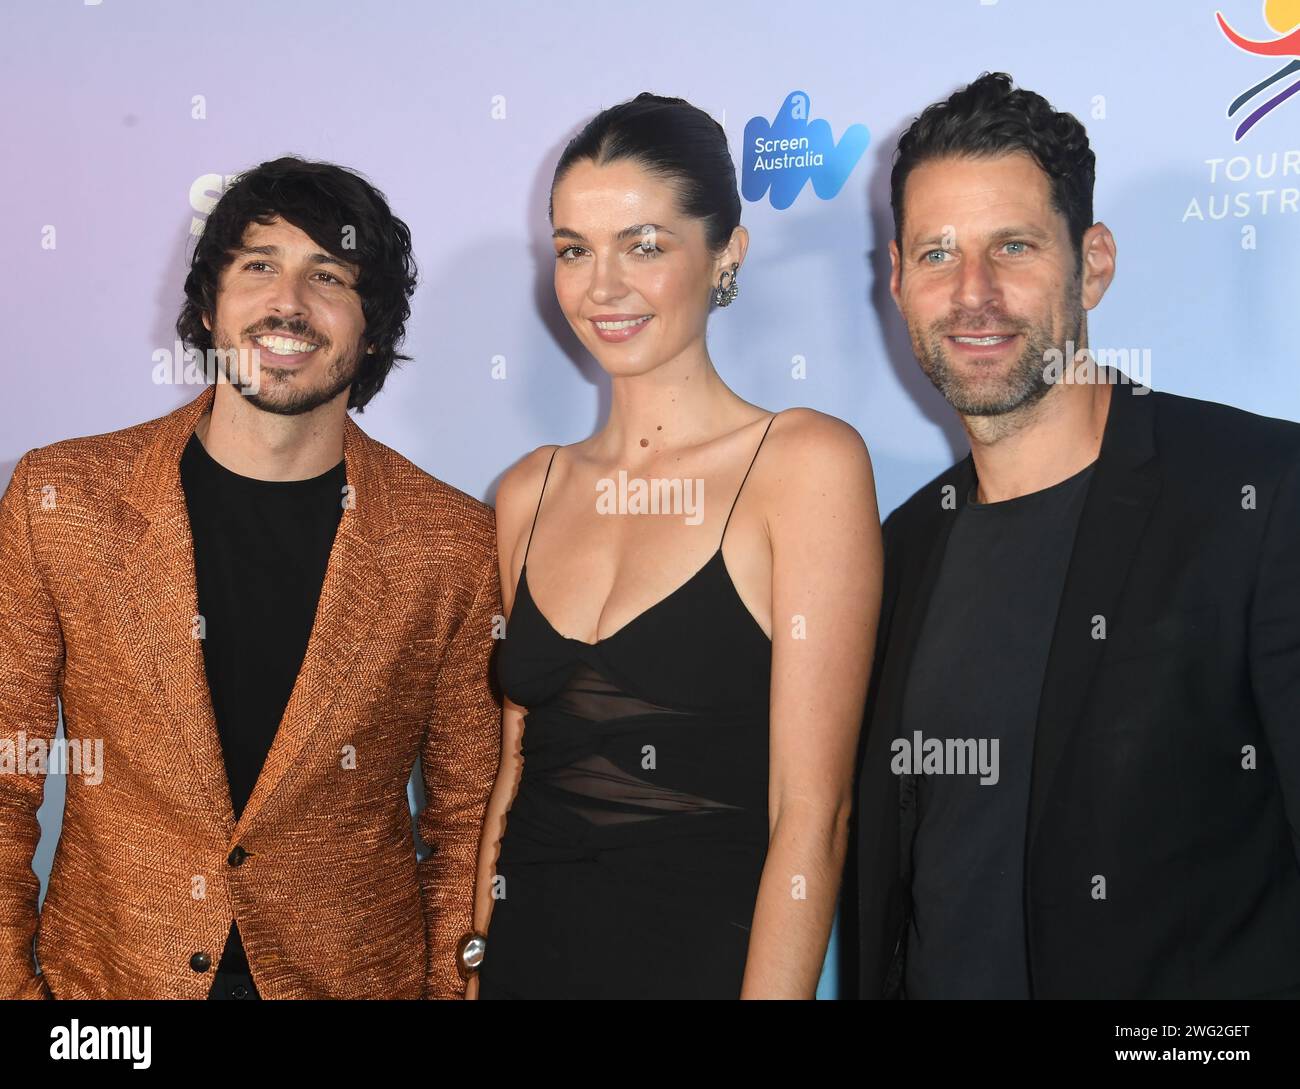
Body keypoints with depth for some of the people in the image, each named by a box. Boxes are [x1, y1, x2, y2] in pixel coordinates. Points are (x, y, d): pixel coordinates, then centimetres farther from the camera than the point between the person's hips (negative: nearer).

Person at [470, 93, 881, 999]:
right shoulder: (530, 493, 4)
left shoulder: (809, 462, -12)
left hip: (706, 955, -4)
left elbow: (812, 815, -15)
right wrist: (472, 965, 4)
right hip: (524, 954, 5)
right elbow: (513, 772, 10)